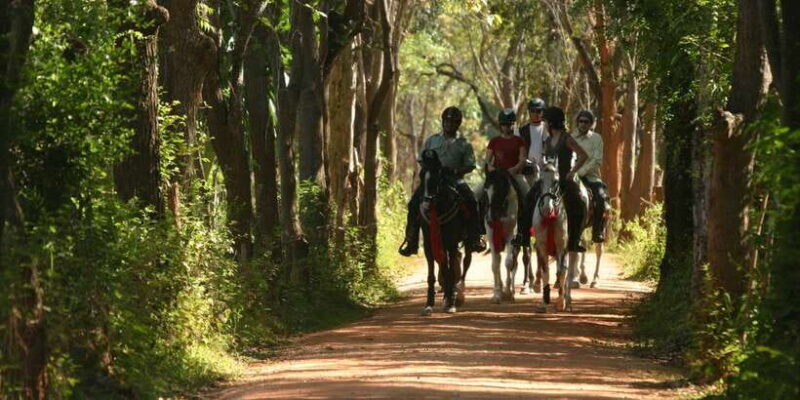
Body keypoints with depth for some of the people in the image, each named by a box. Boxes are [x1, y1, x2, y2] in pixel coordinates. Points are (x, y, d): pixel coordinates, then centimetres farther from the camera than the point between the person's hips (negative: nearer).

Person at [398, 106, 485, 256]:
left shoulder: (464, 144, 8)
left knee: (471, 202, -25)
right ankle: (410, 240, -11)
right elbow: (421, 159, 14)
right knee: (414, 203, -18)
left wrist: (457, 171, -15)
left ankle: (474, 238, -17)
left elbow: (470, 165, 4)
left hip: (455, 180, -1)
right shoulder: (432, 140, 13)